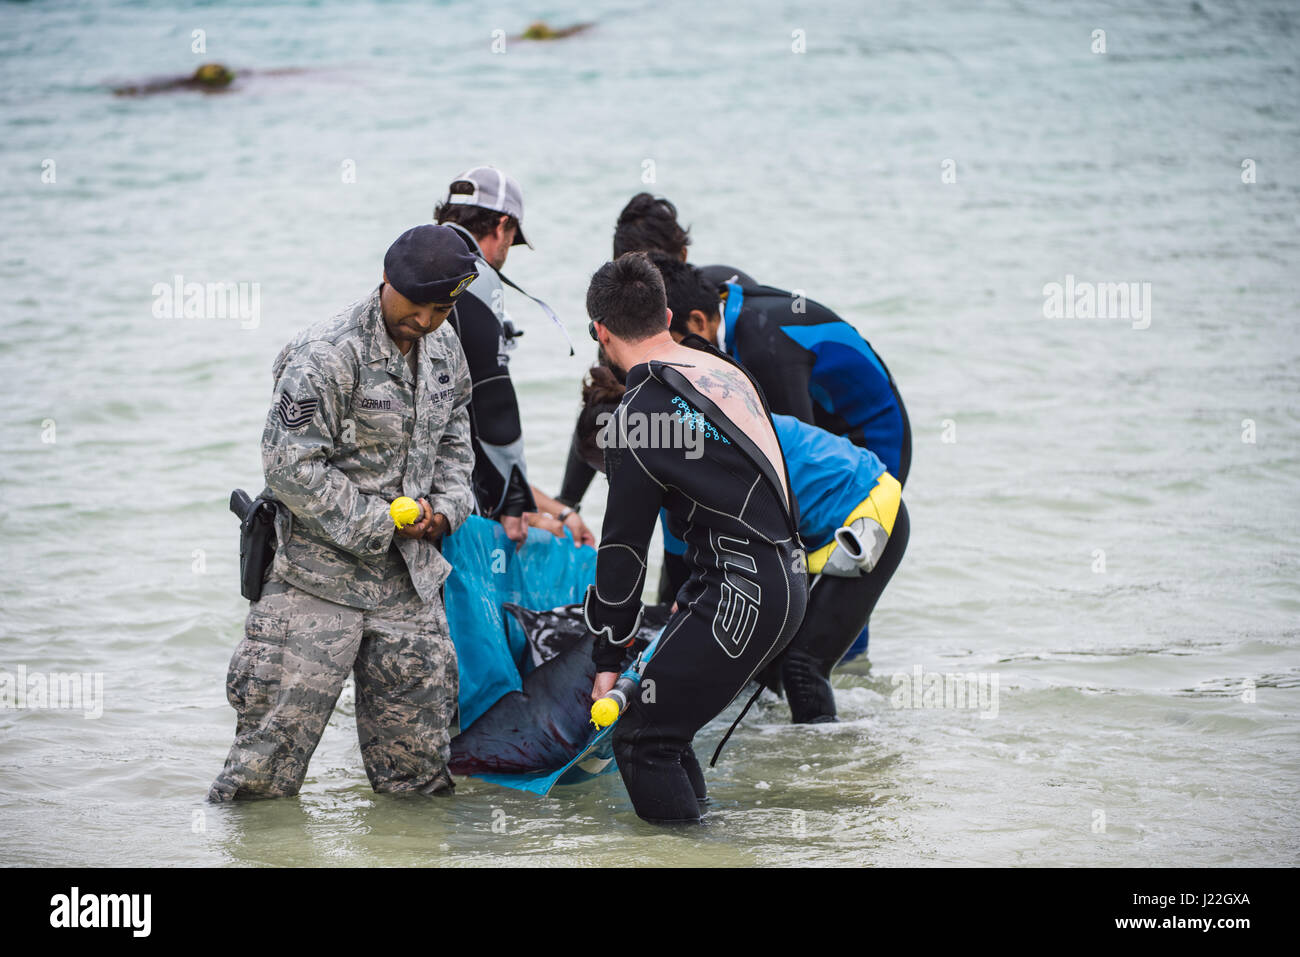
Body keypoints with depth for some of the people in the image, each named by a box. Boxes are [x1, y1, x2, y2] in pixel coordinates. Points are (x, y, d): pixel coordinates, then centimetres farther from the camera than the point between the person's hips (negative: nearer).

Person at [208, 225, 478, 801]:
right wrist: (379, 524, -16)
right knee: (279, 732, -3)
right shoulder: (328, 358, -17)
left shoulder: (444, 350, 8)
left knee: (417, 762, 10)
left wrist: (445, 509, 4)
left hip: (409, 580, 6)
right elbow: (291, 467, -20)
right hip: (321, 575, -6)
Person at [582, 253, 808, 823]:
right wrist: (691, 599, 30)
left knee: (641, 738, -5)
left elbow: (624, 548, -7)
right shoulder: (723, 372, 13)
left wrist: (609, 658, 2)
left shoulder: (640, 413, -12)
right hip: (787, 578, 9)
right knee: (664, 718, 17)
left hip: (744, 595, -9)